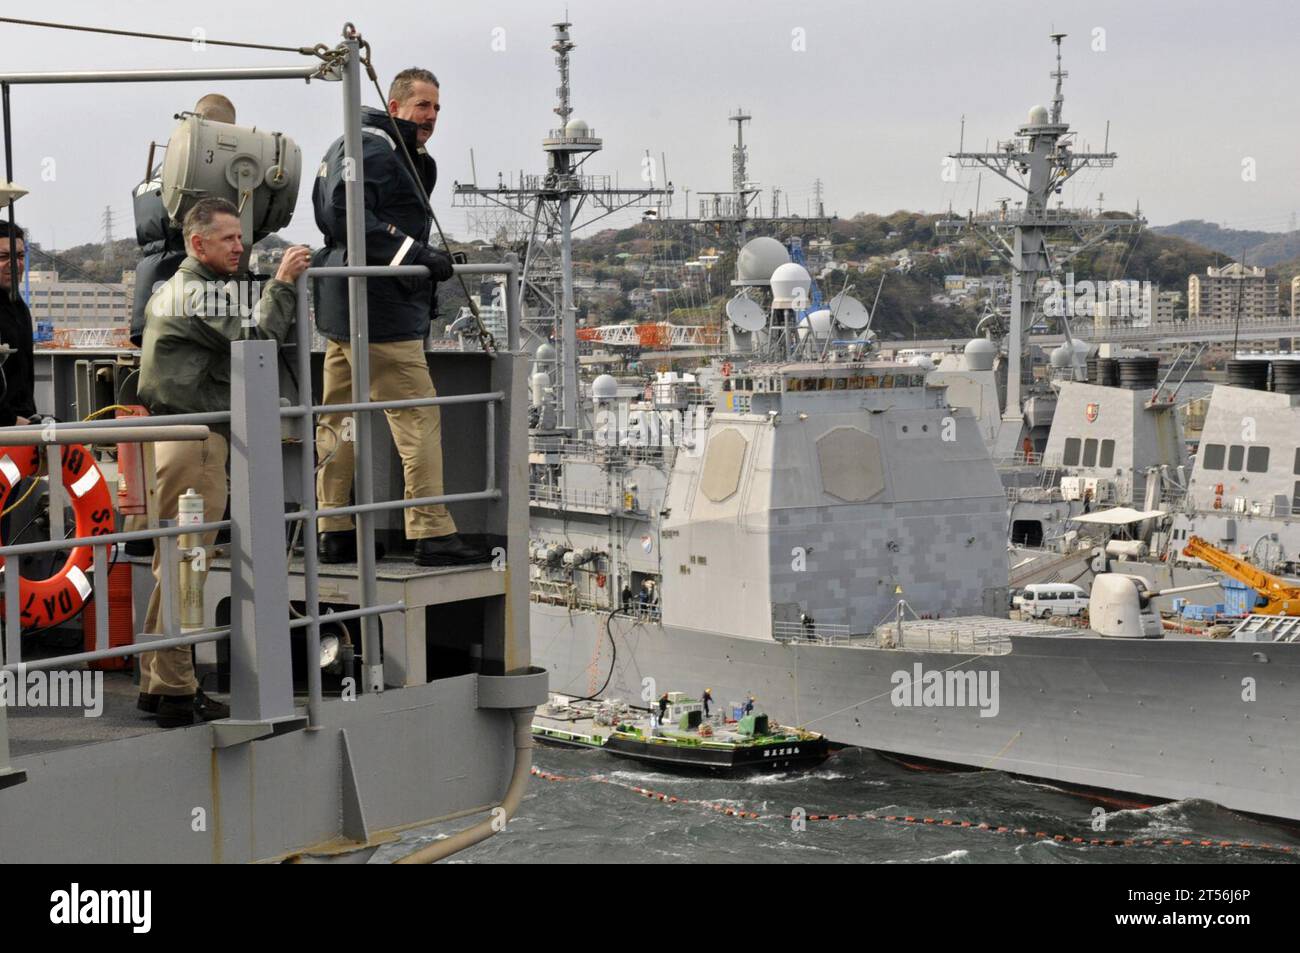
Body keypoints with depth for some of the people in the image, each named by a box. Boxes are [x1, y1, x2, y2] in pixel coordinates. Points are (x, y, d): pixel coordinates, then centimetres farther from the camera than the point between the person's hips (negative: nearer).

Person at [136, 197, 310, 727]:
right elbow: (255, 341, -20)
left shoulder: (172, 289, 22)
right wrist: (282, 283, -13)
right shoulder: (201, 292, -11)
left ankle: (157, 683, 20)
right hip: (196, 439, -11)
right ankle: (176, 693, -6)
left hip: (173, 435, 11)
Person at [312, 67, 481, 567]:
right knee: (420, 416, -10)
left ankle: (333, 534, 18)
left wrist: (421, 161, 7)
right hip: (378, 308, -11)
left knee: (338, 420, 12)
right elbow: (346, 217, -22)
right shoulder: (368, 149, -10)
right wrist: (416, 254, -23)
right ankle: (432, 534, -11)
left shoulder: (400, 156, 24)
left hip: (345, 311, 11)